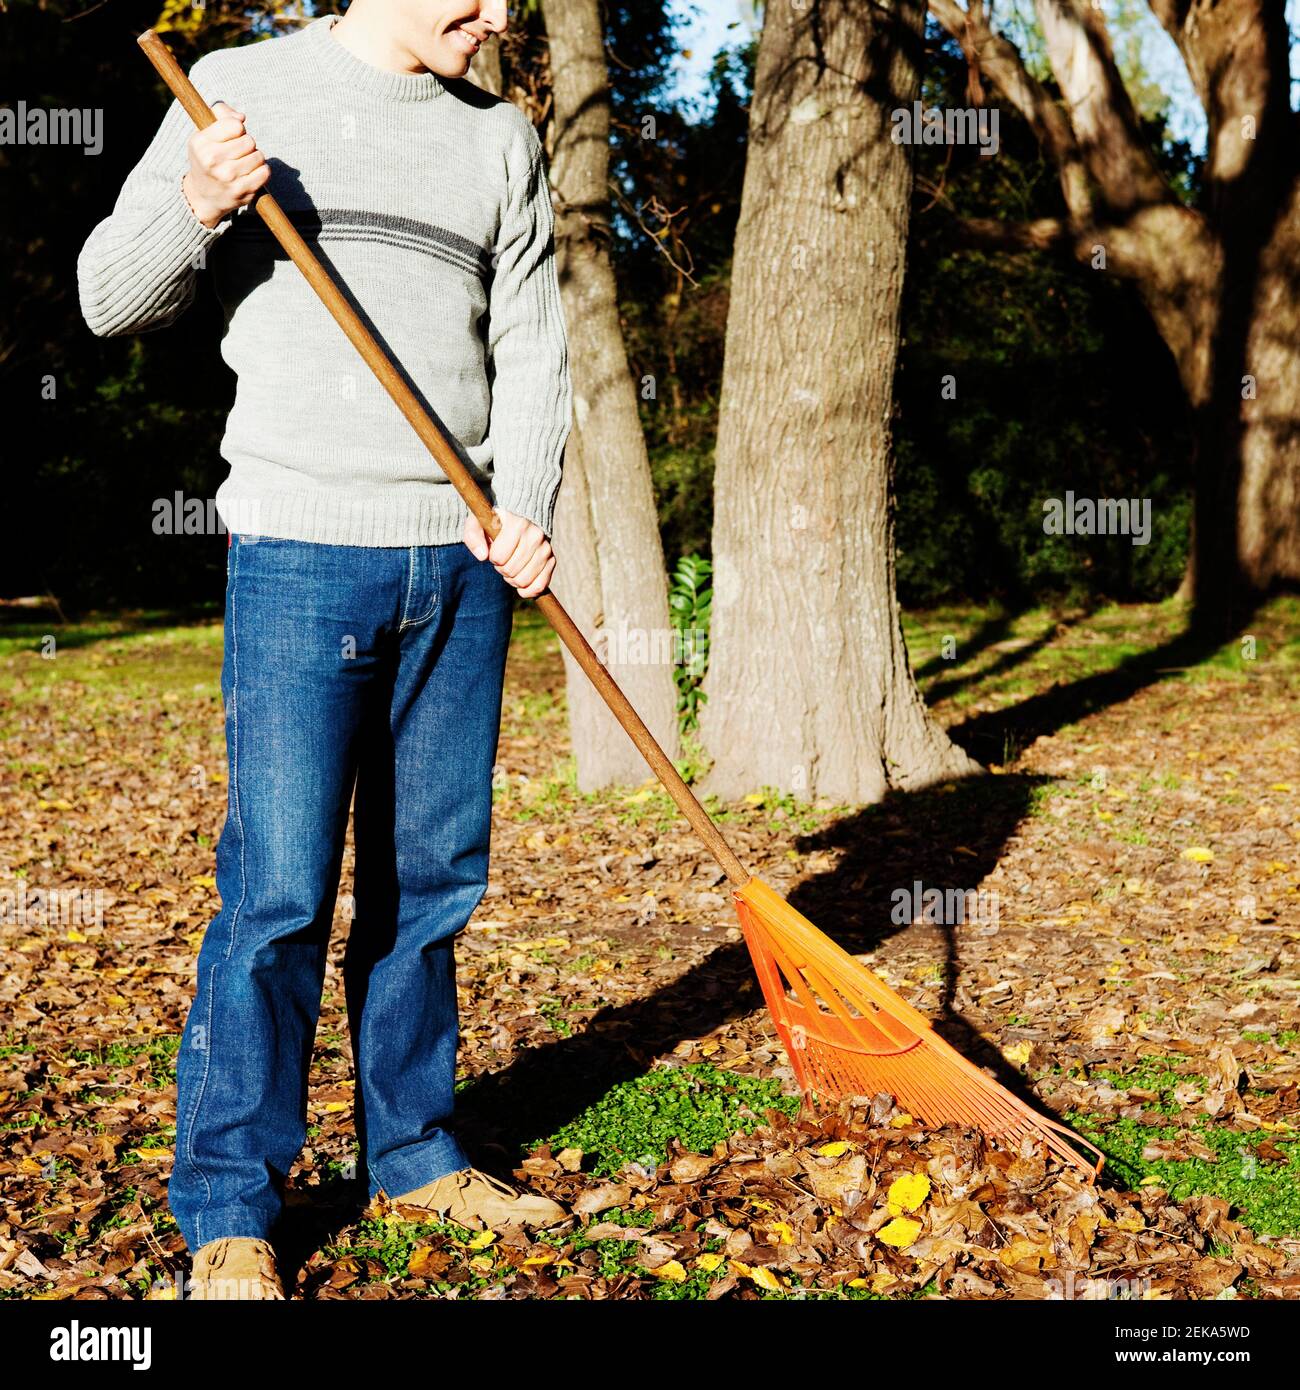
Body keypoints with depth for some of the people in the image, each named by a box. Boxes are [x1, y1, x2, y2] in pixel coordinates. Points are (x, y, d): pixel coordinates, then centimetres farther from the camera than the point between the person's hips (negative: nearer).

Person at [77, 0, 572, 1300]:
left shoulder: (501, 137, 14)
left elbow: (532, 348, 12)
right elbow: (111, 299, 4)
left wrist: (527, 508, -4)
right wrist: (195, 205, -16)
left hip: (461, 562, 4)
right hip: (300, 555, -4)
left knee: (430, 878, 10)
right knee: (279, 890, -6)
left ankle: (412, 1152, 26)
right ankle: (227, 1210, 8)